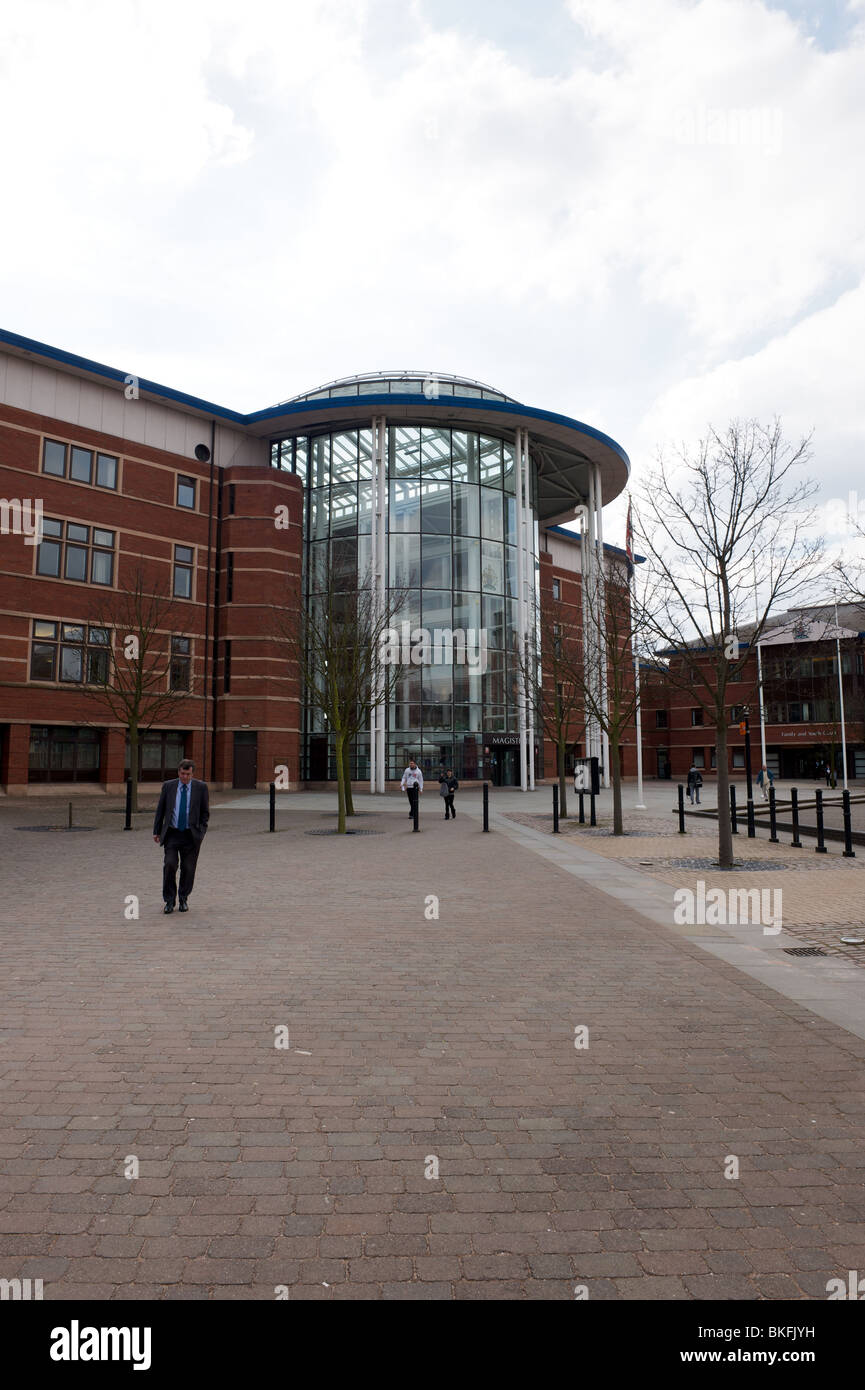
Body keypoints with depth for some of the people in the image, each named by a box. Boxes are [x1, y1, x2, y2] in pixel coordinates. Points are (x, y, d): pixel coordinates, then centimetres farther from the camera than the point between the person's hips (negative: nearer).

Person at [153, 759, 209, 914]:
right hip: (172, 833, 0)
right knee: (169, 865, -12)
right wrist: (156, 831, 8)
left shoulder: (201, 787, 0)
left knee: (188, 869, 3)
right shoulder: (168, 786, 3)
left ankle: (184, 899, 24)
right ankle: (169, 900, 3)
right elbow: (160, 810, 10)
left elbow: (205, 812, 6)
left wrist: (201, 831, -3)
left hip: (191, 835, 0)